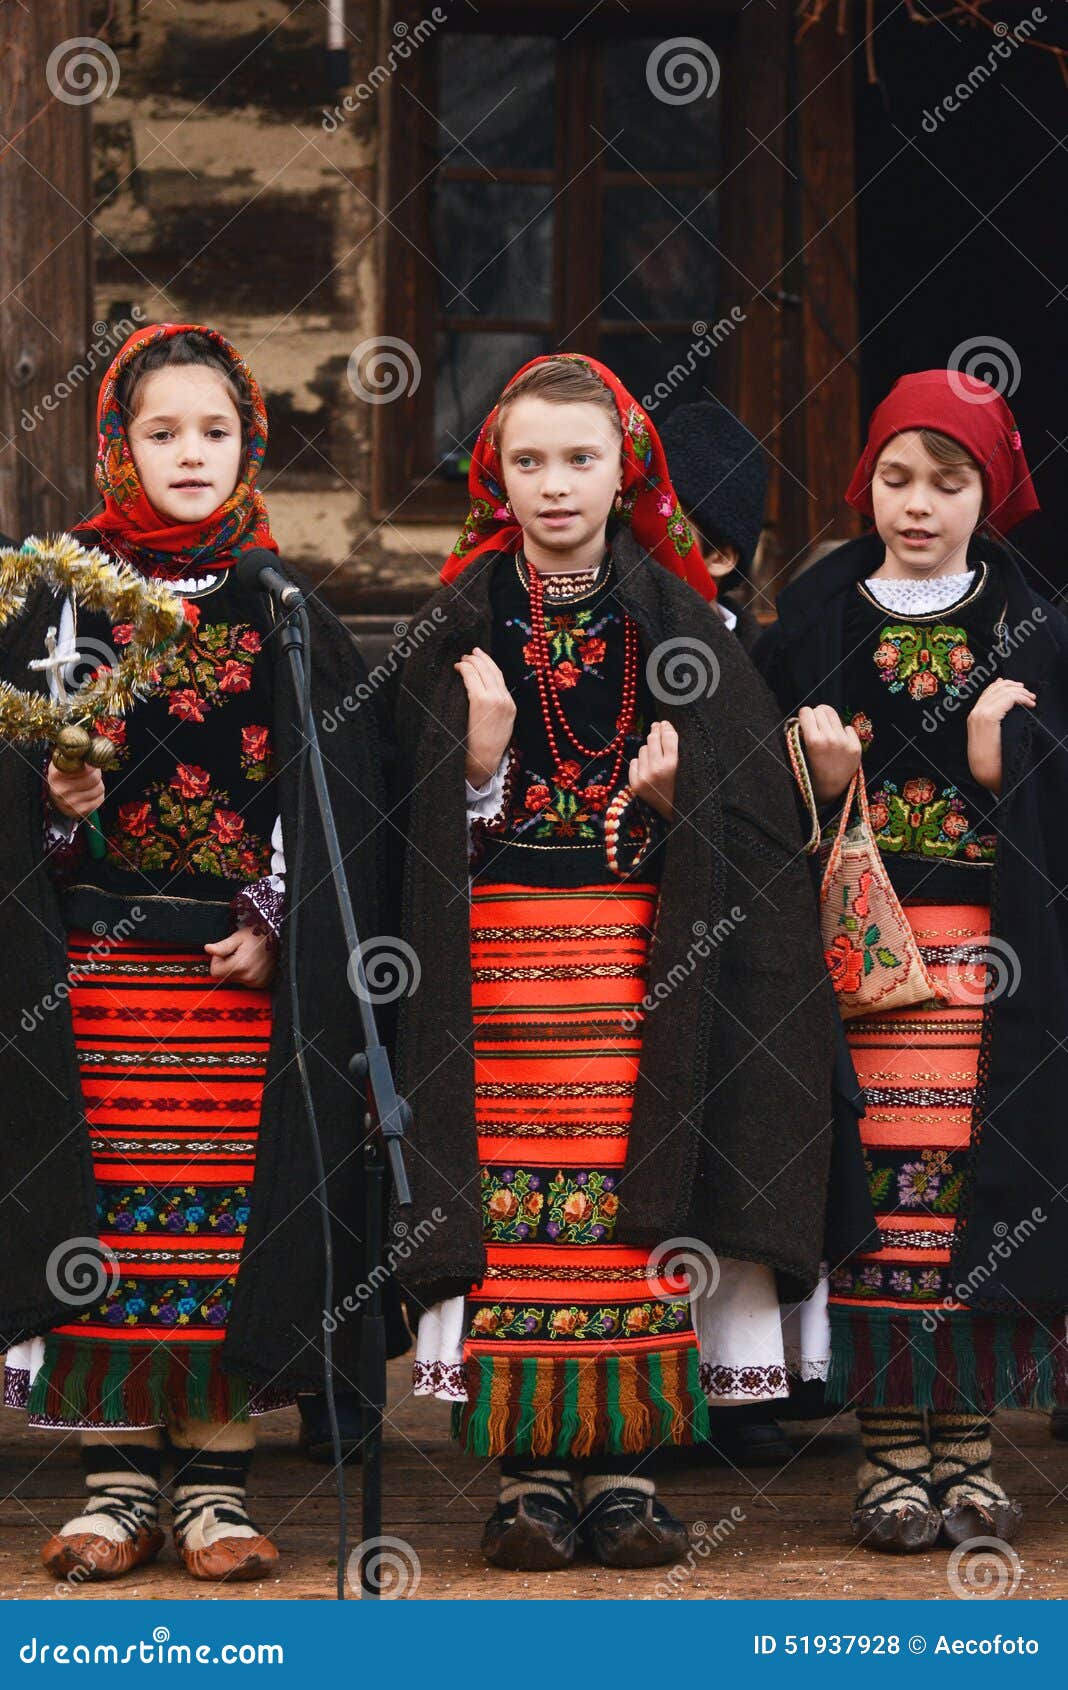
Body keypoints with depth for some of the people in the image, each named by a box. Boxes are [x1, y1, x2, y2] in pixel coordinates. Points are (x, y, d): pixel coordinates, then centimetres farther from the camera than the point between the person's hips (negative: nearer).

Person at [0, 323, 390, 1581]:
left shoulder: (286, 613, 7)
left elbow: (336, 798, 4)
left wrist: (280, 926, -6)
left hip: (245, 967, 0)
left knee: (236, 1212, -1)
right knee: (105, 1206, 0)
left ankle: (215, 1485, 7)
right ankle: (115, 1480, 9)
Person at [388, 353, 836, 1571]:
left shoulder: (675, 617, 6)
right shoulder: (460, 619, 5)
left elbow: (747, 812, 6)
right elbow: (430, 824, 3)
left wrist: (674, 796, -13)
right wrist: (479, 756, -15)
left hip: (641, 942, 1)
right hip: (500, 937, 0)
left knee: (632, 1191, -4)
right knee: (511, 1193, -6)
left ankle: (625, 1460, 3)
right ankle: (529, 1467, 0)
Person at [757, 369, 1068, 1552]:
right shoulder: (816, 620, 8)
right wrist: (819, 777, -11)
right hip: (860, 942, -1)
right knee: (880, 1184, -5)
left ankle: (966, 1439, 7)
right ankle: (888, 1448, 2)